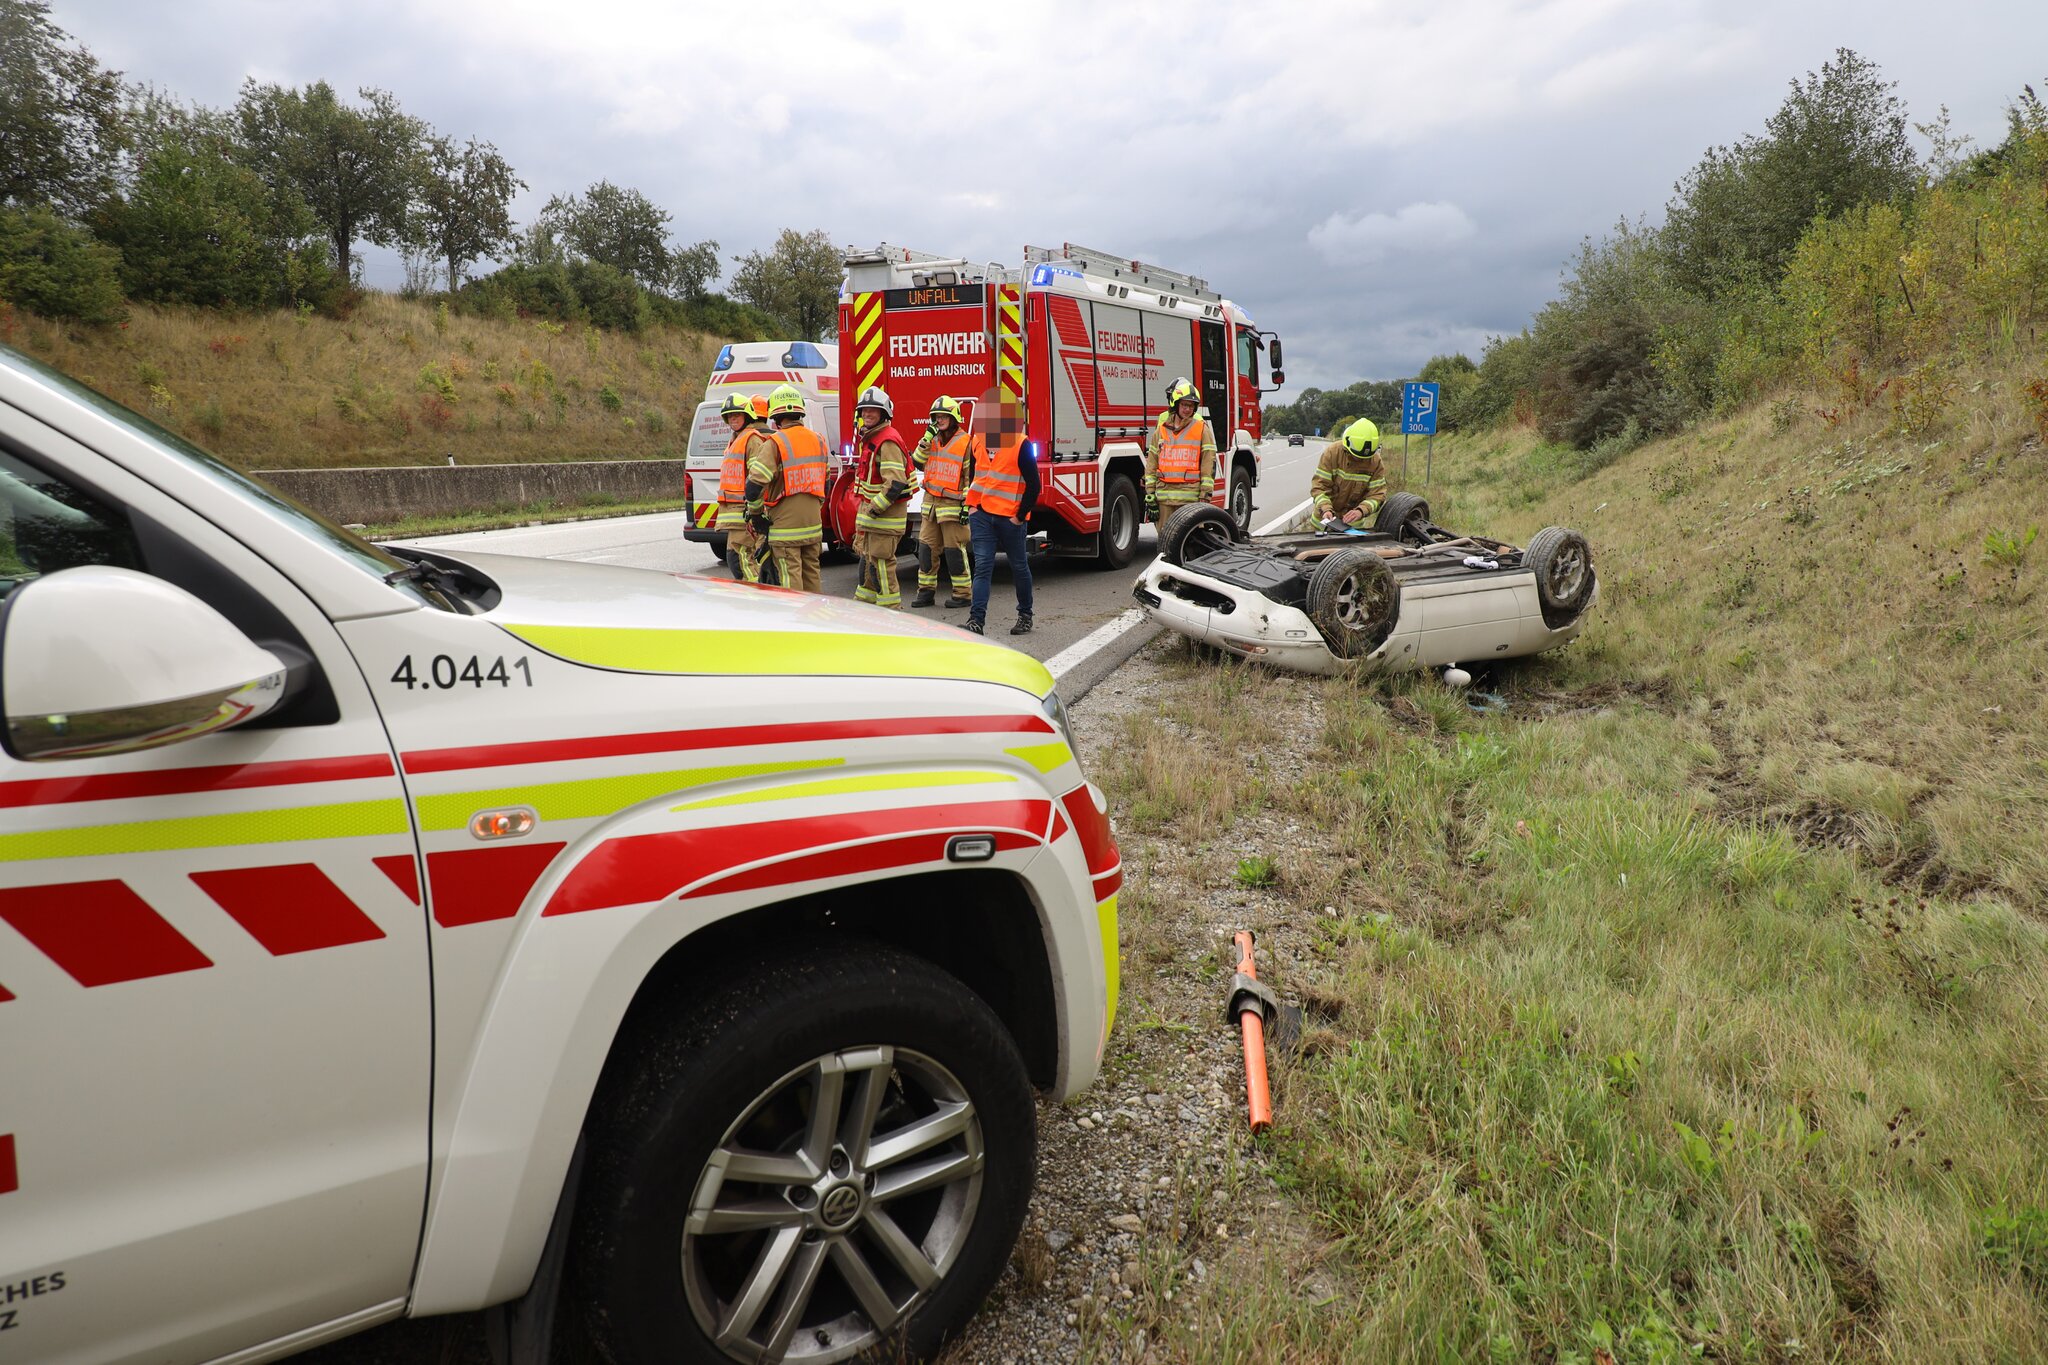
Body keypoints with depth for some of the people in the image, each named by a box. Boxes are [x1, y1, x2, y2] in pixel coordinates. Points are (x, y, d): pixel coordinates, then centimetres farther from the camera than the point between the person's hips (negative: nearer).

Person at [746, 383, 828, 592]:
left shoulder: (775, 444, -12)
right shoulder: (818, 441, 9)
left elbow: (755, 483, -18)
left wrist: (755, 514, -4)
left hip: (786, 526, -6)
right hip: (813, 524, 7)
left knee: (791, 580, -3)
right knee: (811, 574, 16)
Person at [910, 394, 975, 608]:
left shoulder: (967, 442, -7)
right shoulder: (932, 439, 13)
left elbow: (971, 477, -8)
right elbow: (918, 463, 6)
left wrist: (967, 505, -12)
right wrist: (926, 439, -4)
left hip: (953, 505, -6)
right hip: (930, 503, 6)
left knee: (954, 551, -4)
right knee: (927, 548, 8)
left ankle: (962, 593, 5)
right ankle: (926, 591, 16)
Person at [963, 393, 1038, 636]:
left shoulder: (1021, 446, -9)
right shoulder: (978, 442, 9)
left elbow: (1033, 486, -9)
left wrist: (1020, 516, -10)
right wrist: (972, 506, 11)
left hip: (1010, 518, -4)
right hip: (982, 515, 4)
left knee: (1019, 567, 10)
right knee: (982, 566, -6)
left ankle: (1025, 615, 27)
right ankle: (976, 620, -12)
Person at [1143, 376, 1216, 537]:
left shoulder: (1202, 429, 3)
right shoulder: (1161, 430, 12)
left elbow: (1209, 465, -1)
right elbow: (1151, 465, 12)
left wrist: (1205, 497, -7)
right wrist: (1150, 496, 5)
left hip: (1190, 496, -3)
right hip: (1164, 496, 3)